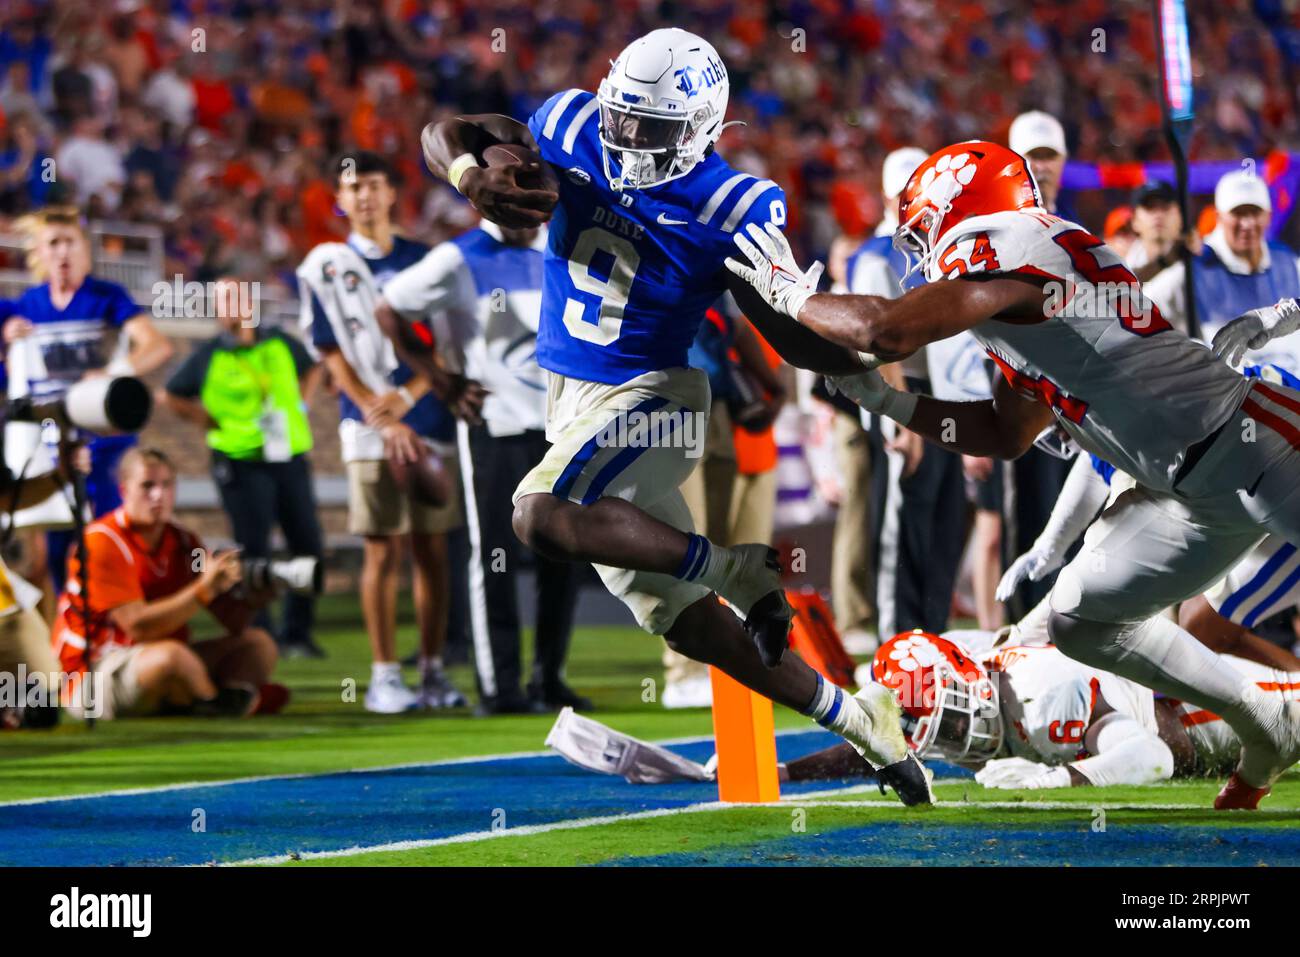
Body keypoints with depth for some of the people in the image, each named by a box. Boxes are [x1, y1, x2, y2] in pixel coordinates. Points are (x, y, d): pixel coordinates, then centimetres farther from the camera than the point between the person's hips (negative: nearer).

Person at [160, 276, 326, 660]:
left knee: (309, 547, 4)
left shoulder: (281, 343, 8)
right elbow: (169, 396, 7)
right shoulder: (208, 356, -2)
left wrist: (299, 403, 14)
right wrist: (206, 419, 1)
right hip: (242, 465, -4)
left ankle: (297, 635, 15)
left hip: (289, 459, 4)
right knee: (254, 552, -6)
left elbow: (310, 368, 28)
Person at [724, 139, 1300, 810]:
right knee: (1081, 620, 16)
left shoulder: (1010, 251, -13)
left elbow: (887, 331, -23)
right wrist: (886, 401, 19)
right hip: (1196, 491, 10)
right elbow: (1007, 434, 25)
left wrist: (789, 294, -5)